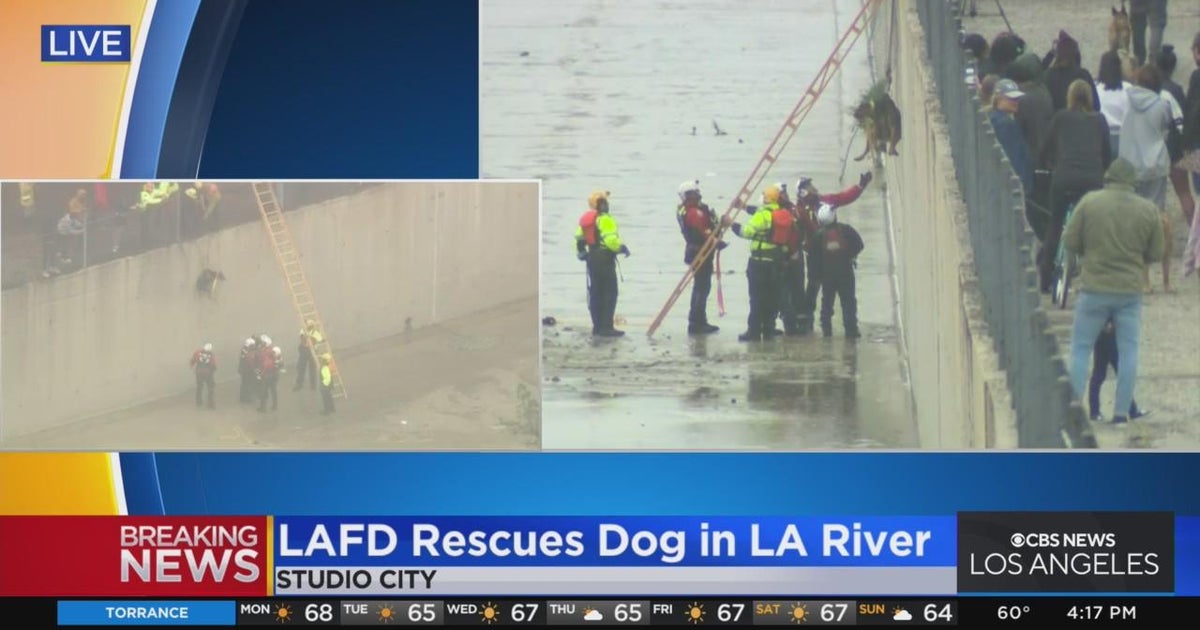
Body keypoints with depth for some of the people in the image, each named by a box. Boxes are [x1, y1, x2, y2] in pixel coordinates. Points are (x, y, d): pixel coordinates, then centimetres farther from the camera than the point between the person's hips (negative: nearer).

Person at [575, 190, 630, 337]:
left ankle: (597, 326, 17)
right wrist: (622, 248, -9)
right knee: (610, 293, -5)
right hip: (605, 258, -9)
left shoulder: (585, 219, 12)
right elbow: (611, 239, -23)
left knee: (595, 293, 13)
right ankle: (607, 327, -9)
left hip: (592, 259, 9)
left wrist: (581, 253, 28)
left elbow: (579, 238, 15)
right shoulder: (605, 219, -14)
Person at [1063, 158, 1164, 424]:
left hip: (1094, 289, -1)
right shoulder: (1148, 209, -2)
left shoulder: (1089, 201, -7)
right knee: (1128, 351, 9)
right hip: (1130, 292, 1)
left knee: (1080, 349, 8)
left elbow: (1071, 242, -4)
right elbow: (1156, 254, 4)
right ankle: (1121, 412, 7)